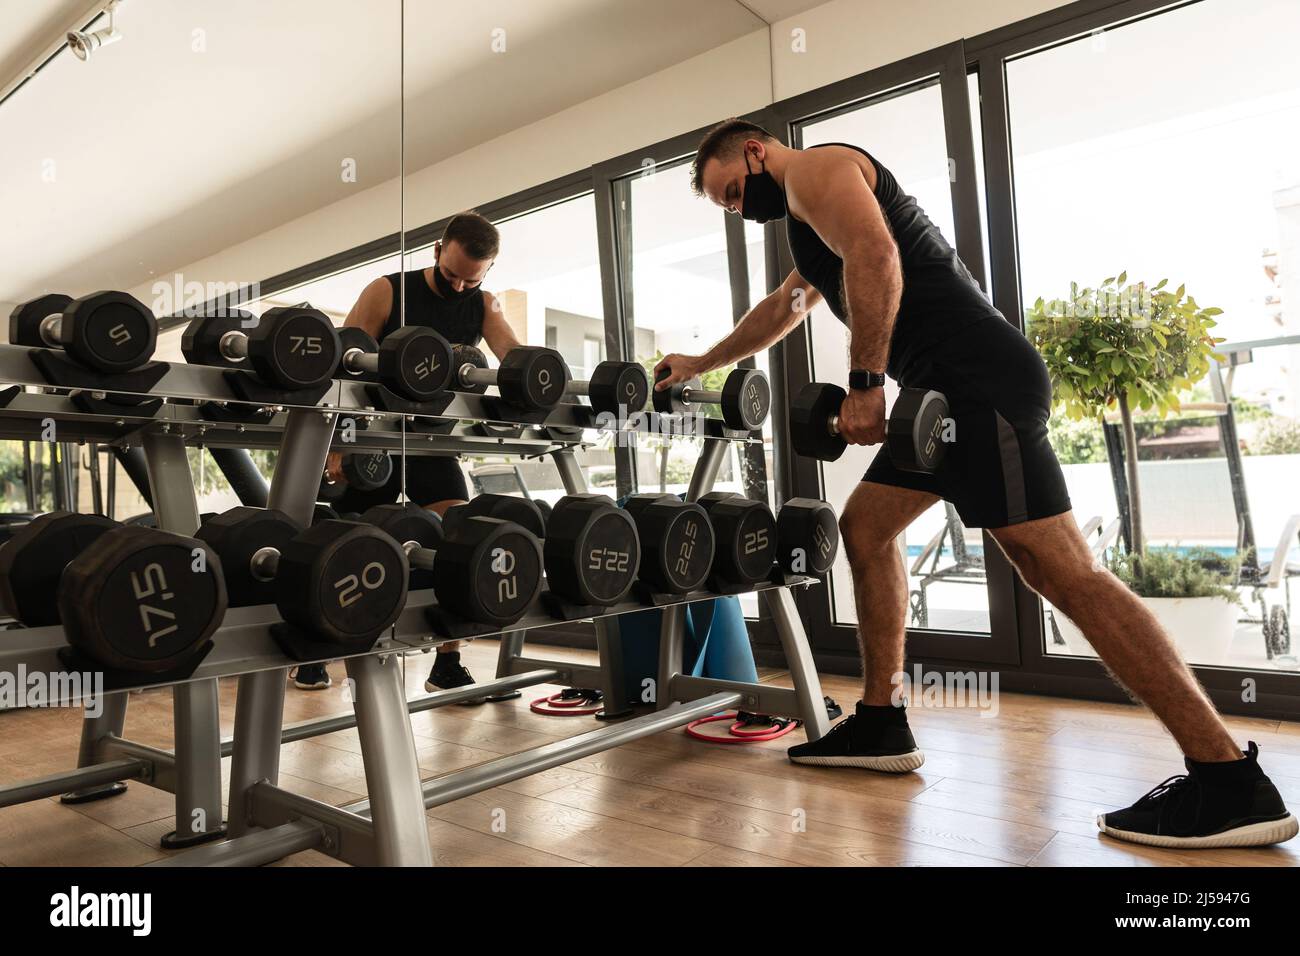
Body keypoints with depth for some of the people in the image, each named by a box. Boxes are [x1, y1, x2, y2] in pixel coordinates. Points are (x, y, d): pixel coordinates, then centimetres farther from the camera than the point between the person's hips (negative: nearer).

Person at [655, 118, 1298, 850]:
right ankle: (882, 725, 17)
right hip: (952, 389, 11)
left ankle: (1232, 781, -7)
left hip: (979, 381, -11)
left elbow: (875, 256, -18)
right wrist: (701, 365, 53)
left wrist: (864, 383, -17)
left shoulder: (814, 169, 3)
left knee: (1062, 569, -13)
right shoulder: (818, 209, 34)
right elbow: (781, 312, 46)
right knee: (865, 529, 13)